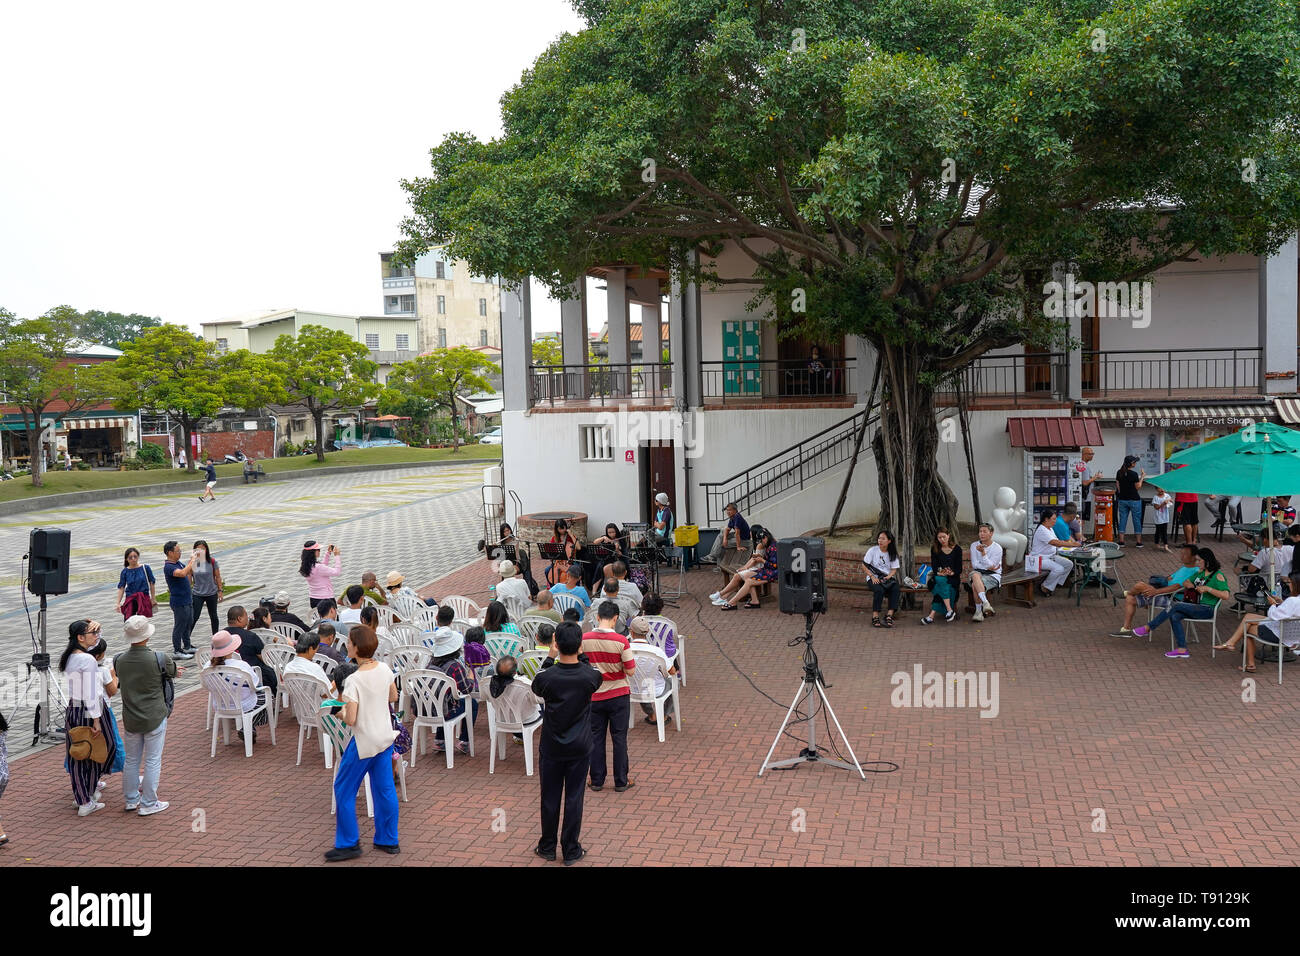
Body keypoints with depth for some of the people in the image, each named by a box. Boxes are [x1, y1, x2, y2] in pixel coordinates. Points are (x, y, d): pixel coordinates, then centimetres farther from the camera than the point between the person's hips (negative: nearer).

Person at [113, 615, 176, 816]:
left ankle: (131, 799, 30)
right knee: (152, 761, 6)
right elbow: (173, 672, -1)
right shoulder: (160, 660, -19)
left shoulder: (119, 660, -5)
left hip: (130, 718, 4)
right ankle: (148, 804, 11)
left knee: (131, 760, 17)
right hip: (155, 717, -4)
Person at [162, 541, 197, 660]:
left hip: (187, 600, 9)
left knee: (189, 624, 18)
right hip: (179, 602, -9)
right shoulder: (168, 567, -20)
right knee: (179, 626, -1)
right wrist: (192, 561, -27)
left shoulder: (178, 563, 9)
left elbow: (190, 572, 22)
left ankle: (187, 647, 30)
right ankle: (177, 651, 8)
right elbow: (183, 573, -38)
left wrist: (192, 560, 8)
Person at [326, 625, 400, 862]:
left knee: (344, 789, 9)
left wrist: (340, 711, -2)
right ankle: (388, 840, 24)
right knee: (385, 789, 15)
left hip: (364, 742, -7)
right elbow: (393, 697, 13)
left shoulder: (354, 680, -23)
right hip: (385, 736, 7)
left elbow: (350, 719, -22)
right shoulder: (384, 669, -3)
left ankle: (348, 844, 15)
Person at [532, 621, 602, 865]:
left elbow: (536, 688, 6)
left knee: (550, 798, 14)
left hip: (551, 748, 0)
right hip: (579, 748, 0)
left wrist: (549, 659, 9)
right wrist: (579, 656, 9)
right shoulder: (590, 676, -17)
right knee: (574, 798, 10)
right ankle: (571, 851, 19)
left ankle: (547, 848, 27)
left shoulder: (547, 677, -18)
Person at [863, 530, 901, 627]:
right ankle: (875, 617, -30)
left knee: (895, 588, -30)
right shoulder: (873, 550, -1)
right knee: (879, 590, -35)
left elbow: (894, 569, 6)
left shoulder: (892, 553, 8)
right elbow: (865, 565, -2)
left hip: (888, 577, 3)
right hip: (874, 578, -2)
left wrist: (888, 577, -15)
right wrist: (872, 577, -14)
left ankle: (889, 615, -30)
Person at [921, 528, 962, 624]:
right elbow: (934, 566, 1)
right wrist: (939, 573, -21)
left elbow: (959, 568, 0)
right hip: (939, 576, 1)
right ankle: (949, 611, -41)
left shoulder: (957, 549, 5)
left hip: (953, 577, -1)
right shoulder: (935, 549, 11)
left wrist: (951, 573, -21)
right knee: (940, 580, -36)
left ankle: (932, 615, -41)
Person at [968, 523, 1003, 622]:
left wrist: (983, 552, -22)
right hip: (978, 572, 3)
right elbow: (974, 564, 3)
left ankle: (979, 611, -26)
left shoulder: (997, 548, -2)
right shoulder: (974, 546, 9)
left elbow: (990, 566, -11)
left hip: (993, 575, -3)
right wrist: (988, 567, -8)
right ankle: (985, 603, -42)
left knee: (975, 585, -34)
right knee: (975, 575, -36)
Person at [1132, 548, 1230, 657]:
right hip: (1195, 606, 8)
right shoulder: (1200, 572, 16)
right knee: (1174, 616, -19)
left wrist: (1208, 589, -25)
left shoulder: (1218, 576, -8)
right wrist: (1191, 586, 0)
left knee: (1175, 605, -24)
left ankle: (1148, 628, -17)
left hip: (1207, 610, -8)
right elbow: (1185, 583, 24)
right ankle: (1182, 650, -18)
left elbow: (1226, 595, -19)